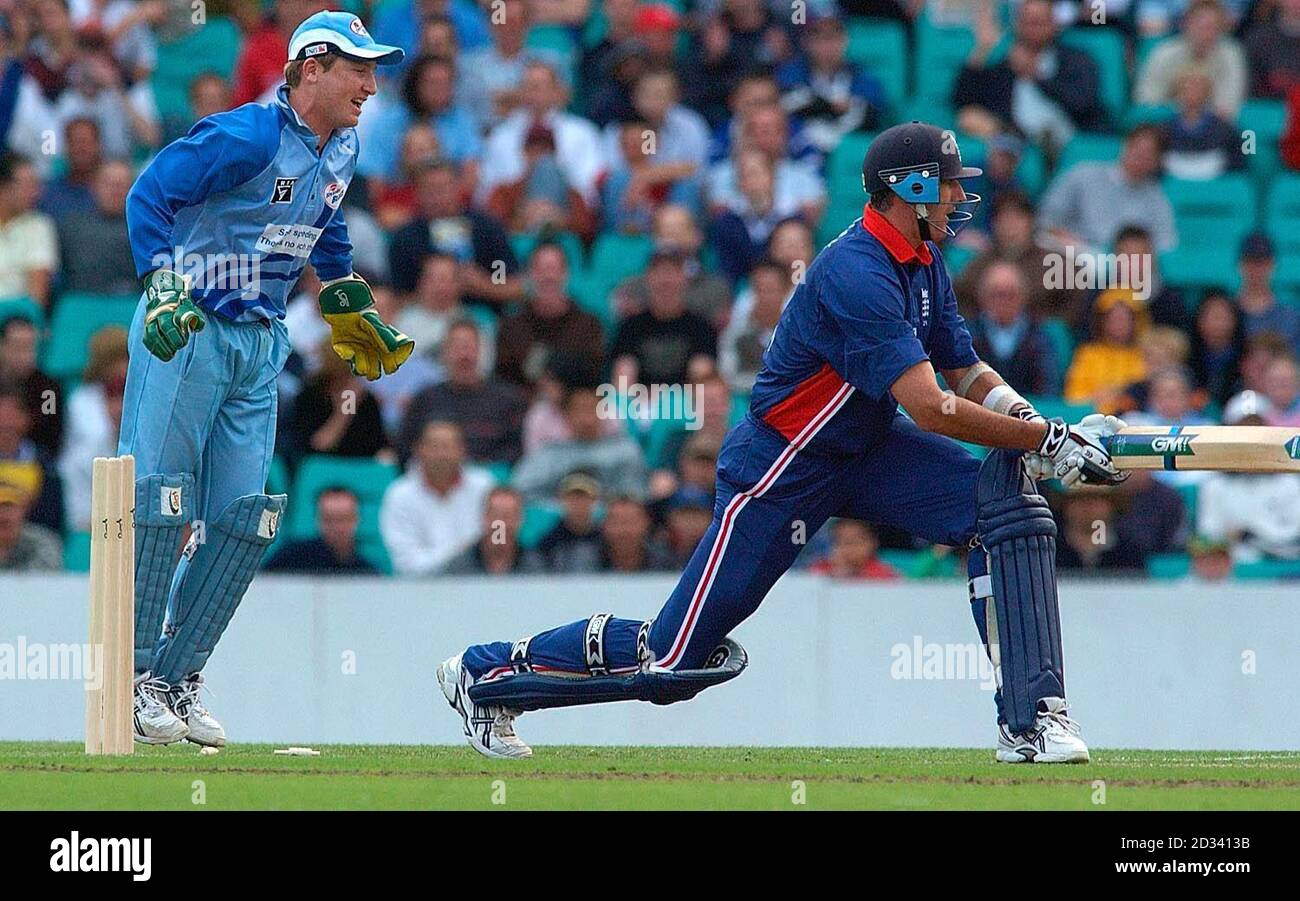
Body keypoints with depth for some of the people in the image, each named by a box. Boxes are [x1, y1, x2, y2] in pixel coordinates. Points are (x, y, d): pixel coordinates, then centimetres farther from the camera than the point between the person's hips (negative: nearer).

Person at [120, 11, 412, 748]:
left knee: (244, 517, 3)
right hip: (186, 332, -8)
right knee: (162, 505, -7)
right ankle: (134, 678, 0)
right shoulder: (249, 136, -16)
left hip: (261, 348, 8)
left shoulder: (341, 150, 9)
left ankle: (178, 678, 10)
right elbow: (150, 195, -18)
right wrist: (163, 287, -27)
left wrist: (353, 313, 33)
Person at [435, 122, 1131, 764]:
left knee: (1008, 497, -13)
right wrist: (1049, 442, -29)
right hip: (782, 466, -9)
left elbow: (967, 374, 11)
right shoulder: (857, 273, -27)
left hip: (867, 448, 9)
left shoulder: (923, 263, 4)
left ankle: (1031, 719, -12)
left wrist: (1028, 420, -9)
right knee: (675, 657, -6)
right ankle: (485, 673, 15)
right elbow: (932, 409, -32)